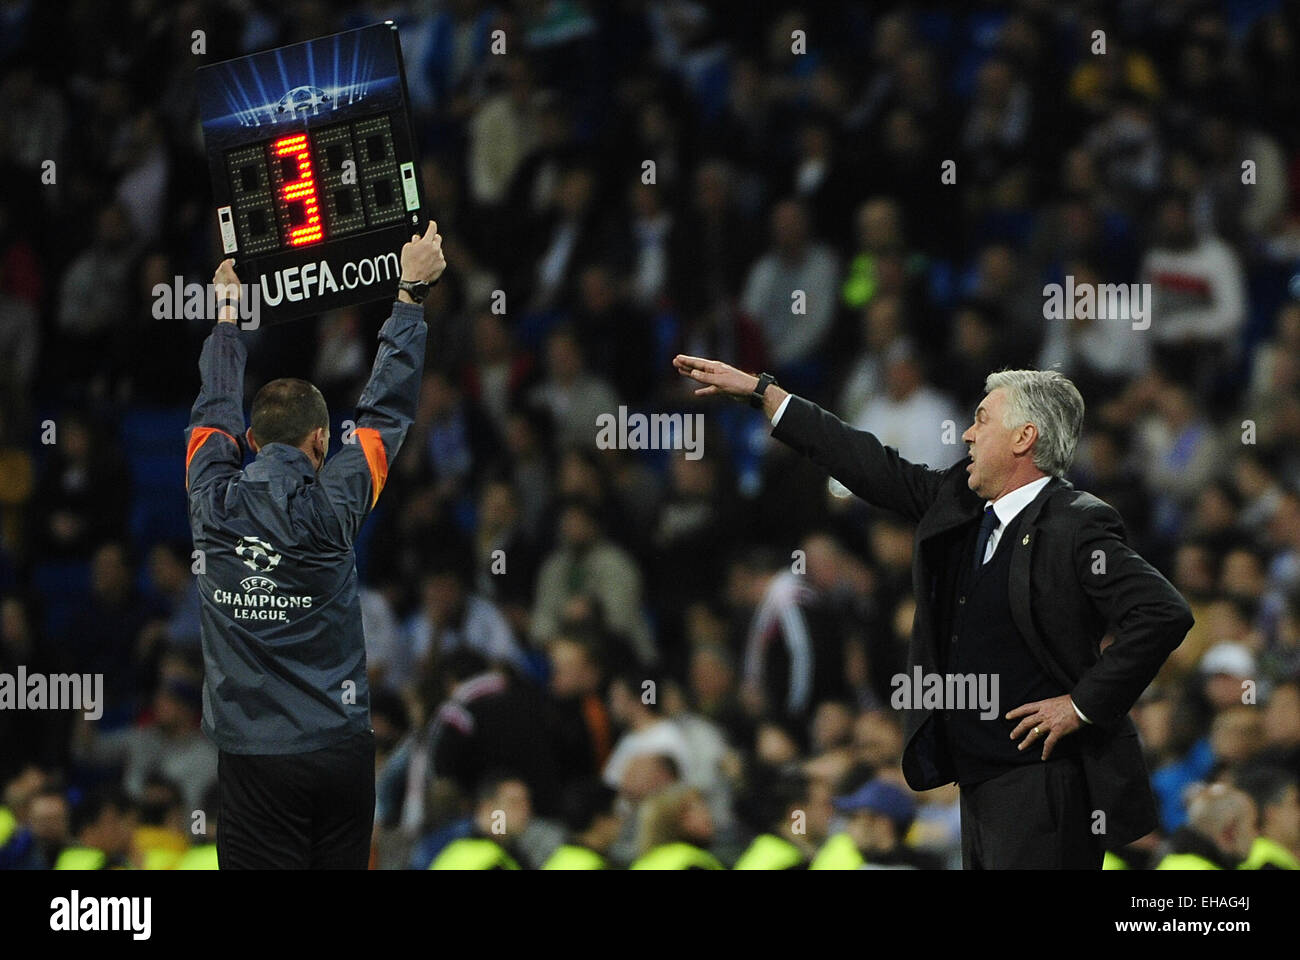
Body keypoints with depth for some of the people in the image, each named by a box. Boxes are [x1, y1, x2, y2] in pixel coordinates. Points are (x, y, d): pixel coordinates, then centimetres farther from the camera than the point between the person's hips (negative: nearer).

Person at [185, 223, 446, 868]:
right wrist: (410, 293, 16)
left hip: (252, 759, 0)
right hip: (340, 750, 0)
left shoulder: (214, 503, 0)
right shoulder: (330, 506, -5)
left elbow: (216, 412, 19)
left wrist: (228, 312, 34)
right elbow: (386, 410, 6)